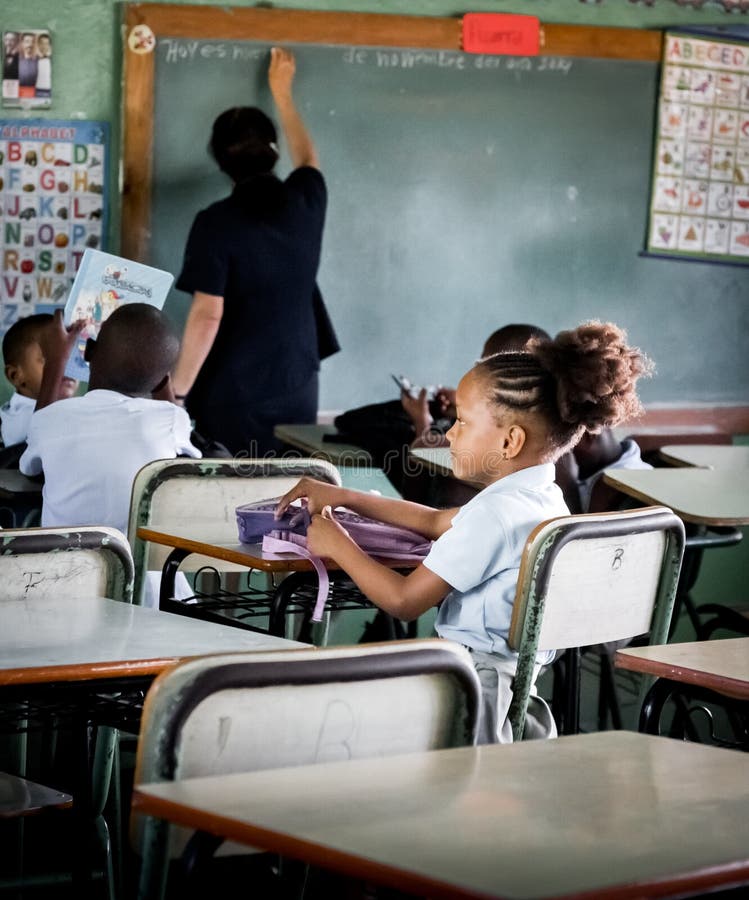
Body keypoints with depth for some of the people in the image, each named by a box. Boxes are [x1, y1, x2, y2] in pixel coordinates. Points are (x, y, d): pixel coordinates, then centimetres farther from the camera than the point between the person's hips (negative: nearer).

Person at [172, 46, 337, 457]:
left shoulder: (217, 223, -11)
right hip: (297, 391, 4)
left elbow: (207, 316, -16)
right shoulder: (306, 202, 3)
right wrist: (282, 94, 40)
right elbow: (306, 160, 28)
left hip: (231, 396, -4)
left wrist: (177, 392, -9)